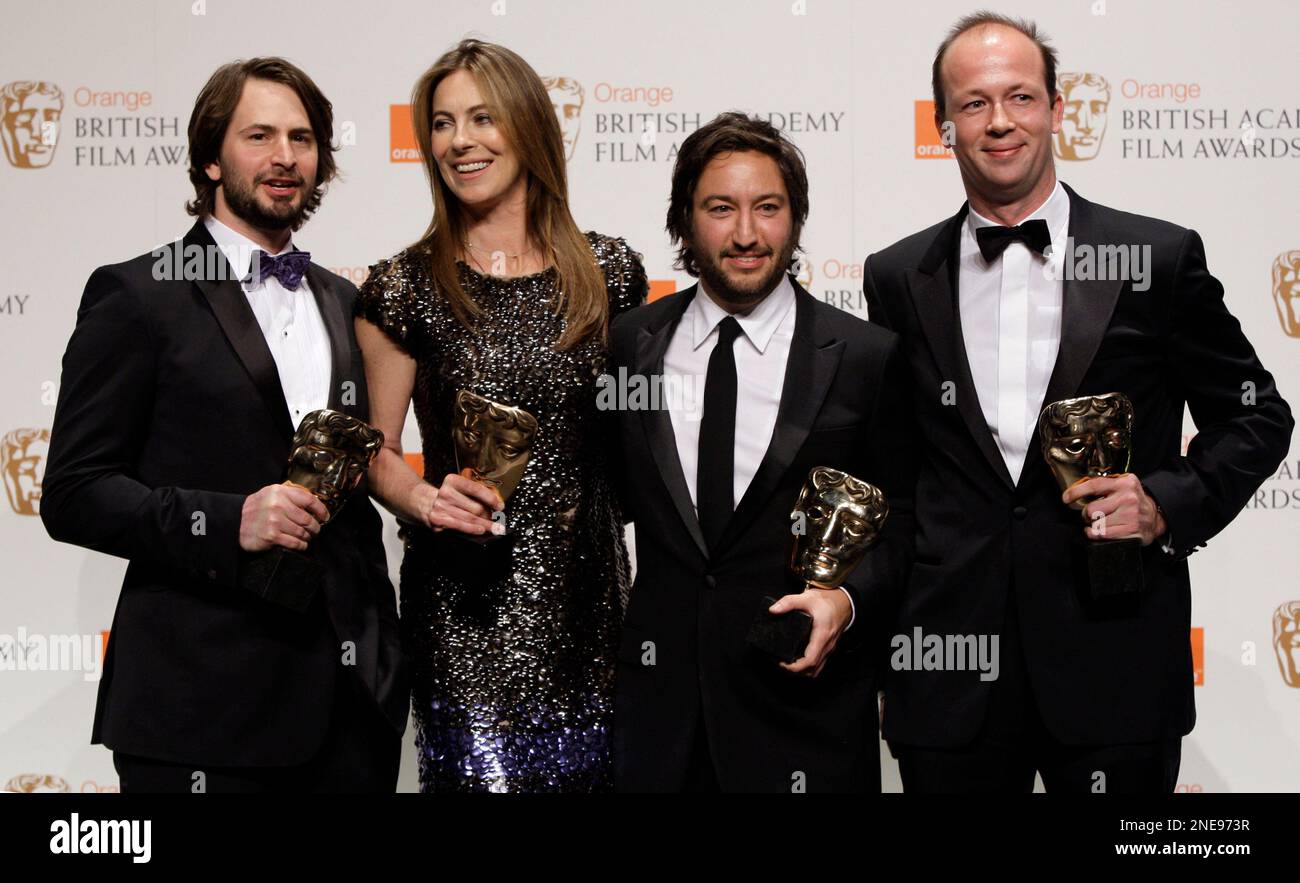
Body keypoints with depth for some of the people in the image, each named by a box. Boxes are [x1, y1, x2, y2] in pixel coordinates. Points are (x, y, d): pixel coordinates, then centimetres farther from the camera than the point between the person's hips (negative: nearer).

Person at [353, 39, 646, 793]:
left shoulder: (609, 271, 3)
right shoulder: (406, 286, -2)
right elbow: (377, 450, 4)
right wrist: (425, 500, -15)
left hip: (585, 590, 2)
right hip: (463, 602, -2)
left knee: (587, 766, 9)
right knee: (480, 767, -1)